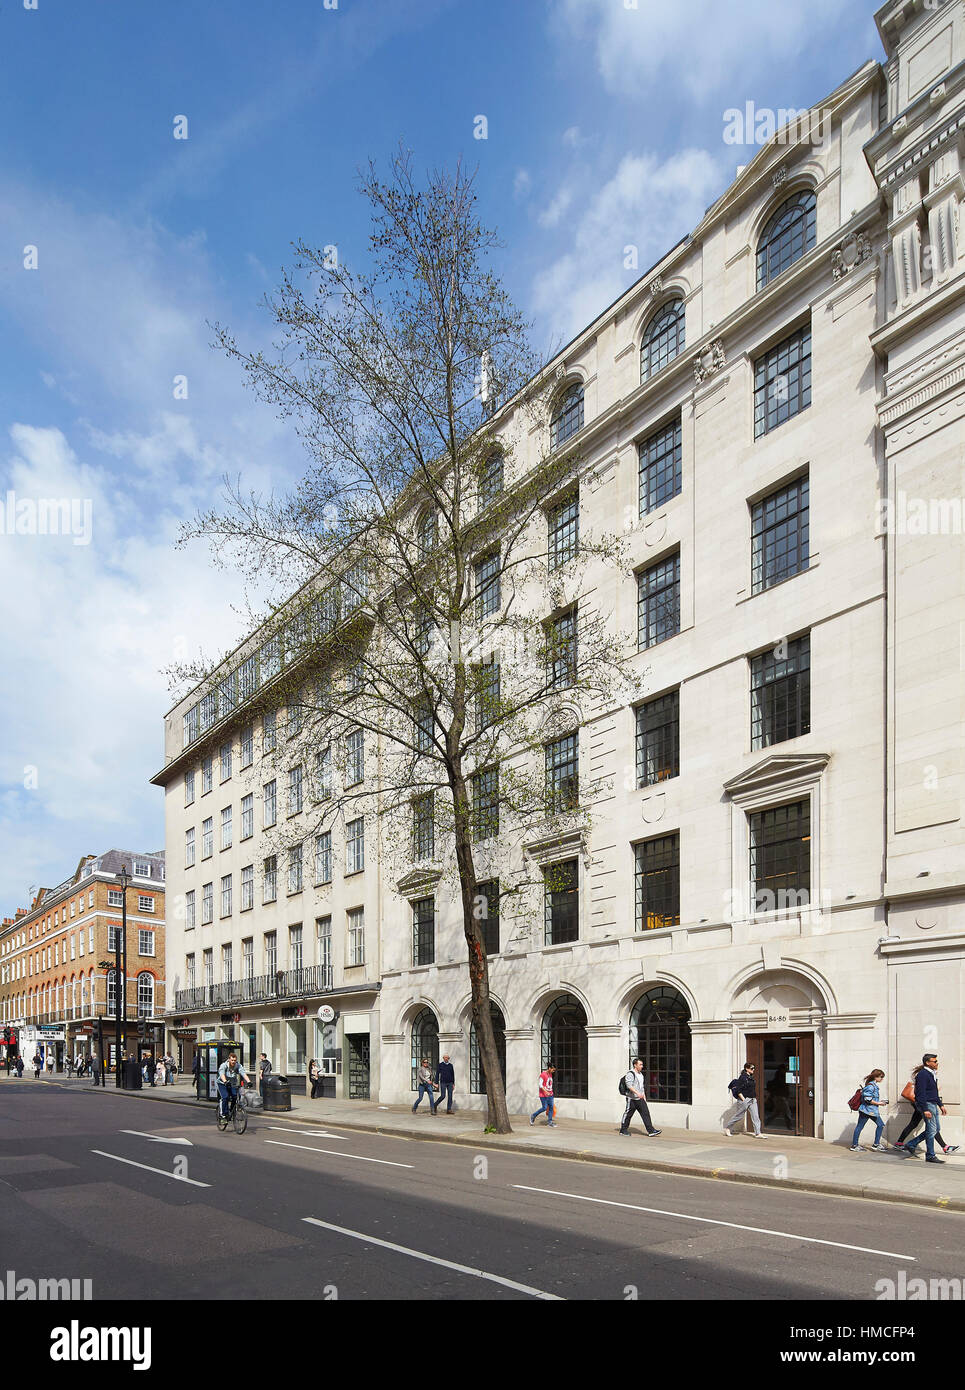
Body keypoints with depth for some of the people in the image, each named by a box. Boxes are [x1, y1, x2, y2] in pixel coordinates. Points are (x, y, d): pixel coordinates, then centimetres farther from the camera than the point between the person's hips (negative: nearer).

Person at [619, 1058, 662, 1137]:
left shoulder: (640, 1074, 16)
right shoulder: (630, 1074, -13)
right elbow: (629, 1085, -25)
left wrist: (644, 1097, 20)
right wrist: (637, 1093, -34)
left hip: (640, 1099, 8)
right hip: (632, 1099, -8)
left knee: (645, 1113, -2)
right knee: (628, 1114, 2)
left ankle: (651, 1131, -5)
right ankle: (623, 1130, 16)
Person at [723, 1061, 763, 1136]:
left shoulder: (751, 1077, 11)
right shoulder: (742, 1077, -14)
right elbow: (738, 1090, -16)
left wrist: (754, 1098, 16)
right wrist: (743, 1099, -19)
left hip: (752, 1099, 7)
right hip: (745, 1099, -7)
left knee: (756, 1116, -4)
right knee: (738, 1115, 4)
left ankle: (758, 1133, -3)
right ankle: (727, 1128, 21)